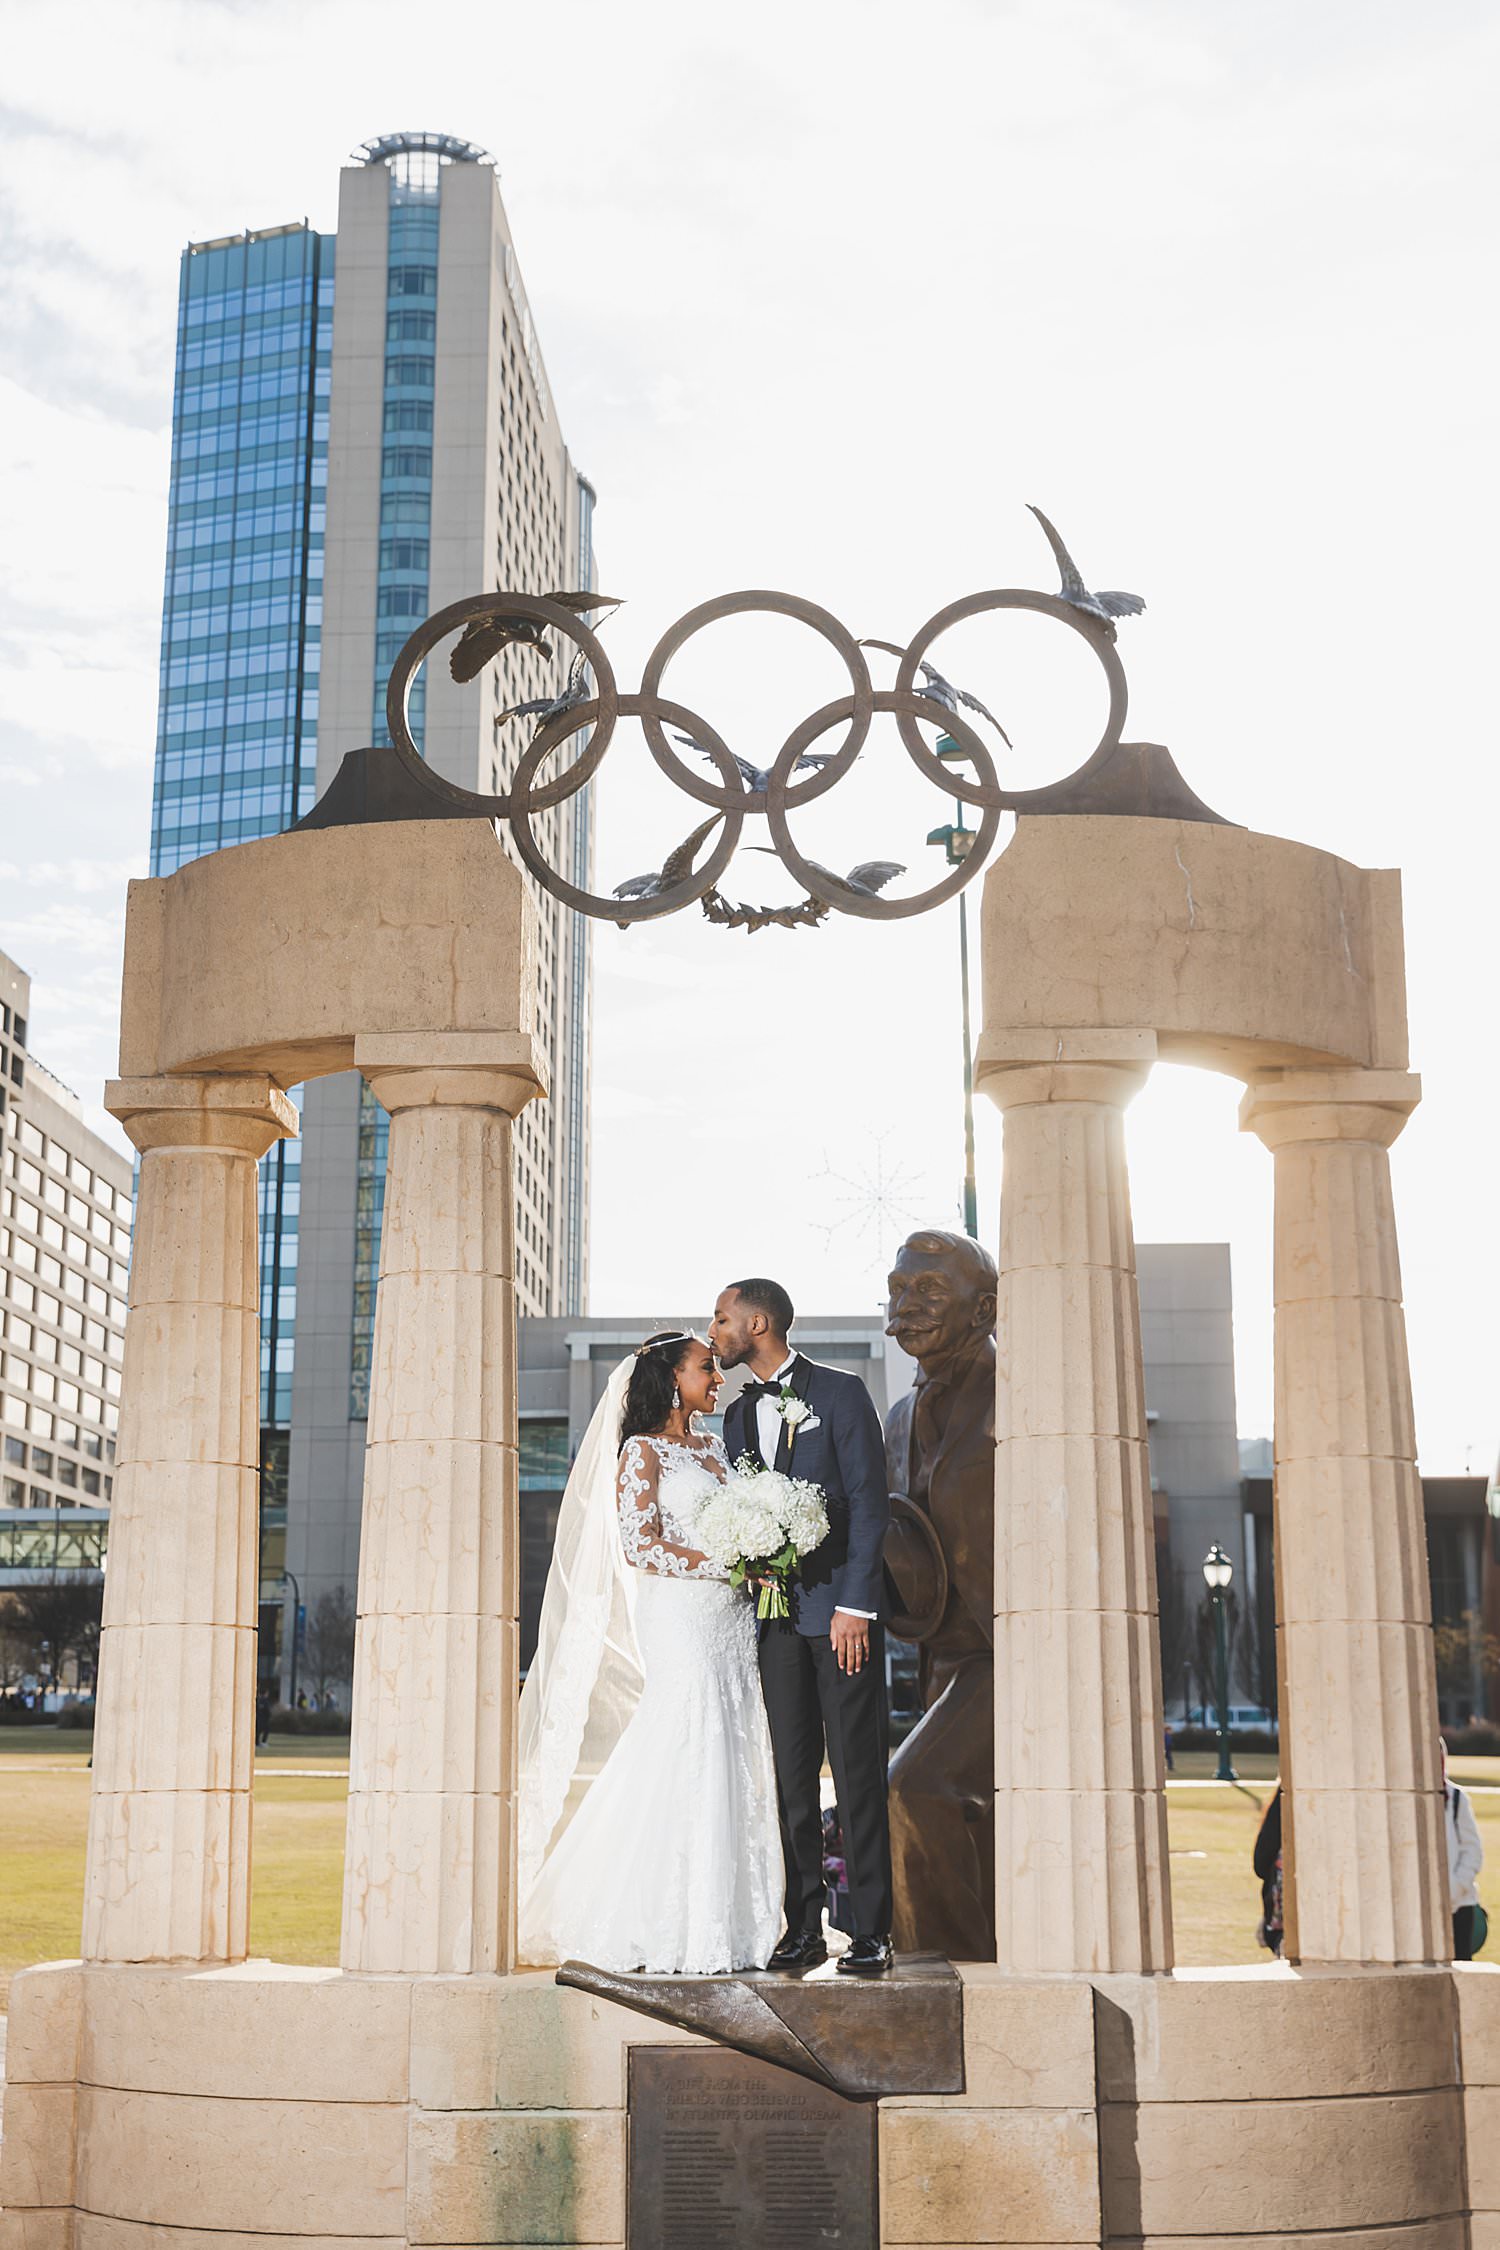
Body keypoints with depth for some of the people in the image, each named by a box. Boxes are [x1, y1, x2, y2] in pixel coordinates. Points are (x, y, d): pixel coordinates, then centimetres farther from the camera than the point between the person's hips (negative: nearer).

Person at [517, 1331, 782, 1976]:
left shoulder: (712, 1449, 19)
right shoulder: (641, 1451, -2)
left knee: (731, 1770, 3)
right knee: (683, 1765, -11)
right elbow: (640, 1544, -11)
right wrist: (724, 1564, -14)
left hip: (730, 1625, 7)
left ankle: (724, 1929, 7)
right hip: (677, 1623, -7)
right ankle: (665, 1935, -6)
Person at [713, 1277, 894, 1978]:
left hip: (841, 1610, -5)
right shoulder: (739, 1415, 17)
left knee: (858, 1775, -4)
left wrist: (854, 1605, -13)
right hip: (776, 1615, 6)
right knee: (792, 1775, 5)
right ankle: (803, 1927, 10)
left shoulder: (840, 1392, -2)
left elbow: (868, 1501, -7)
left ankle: (871, 1931, 0)